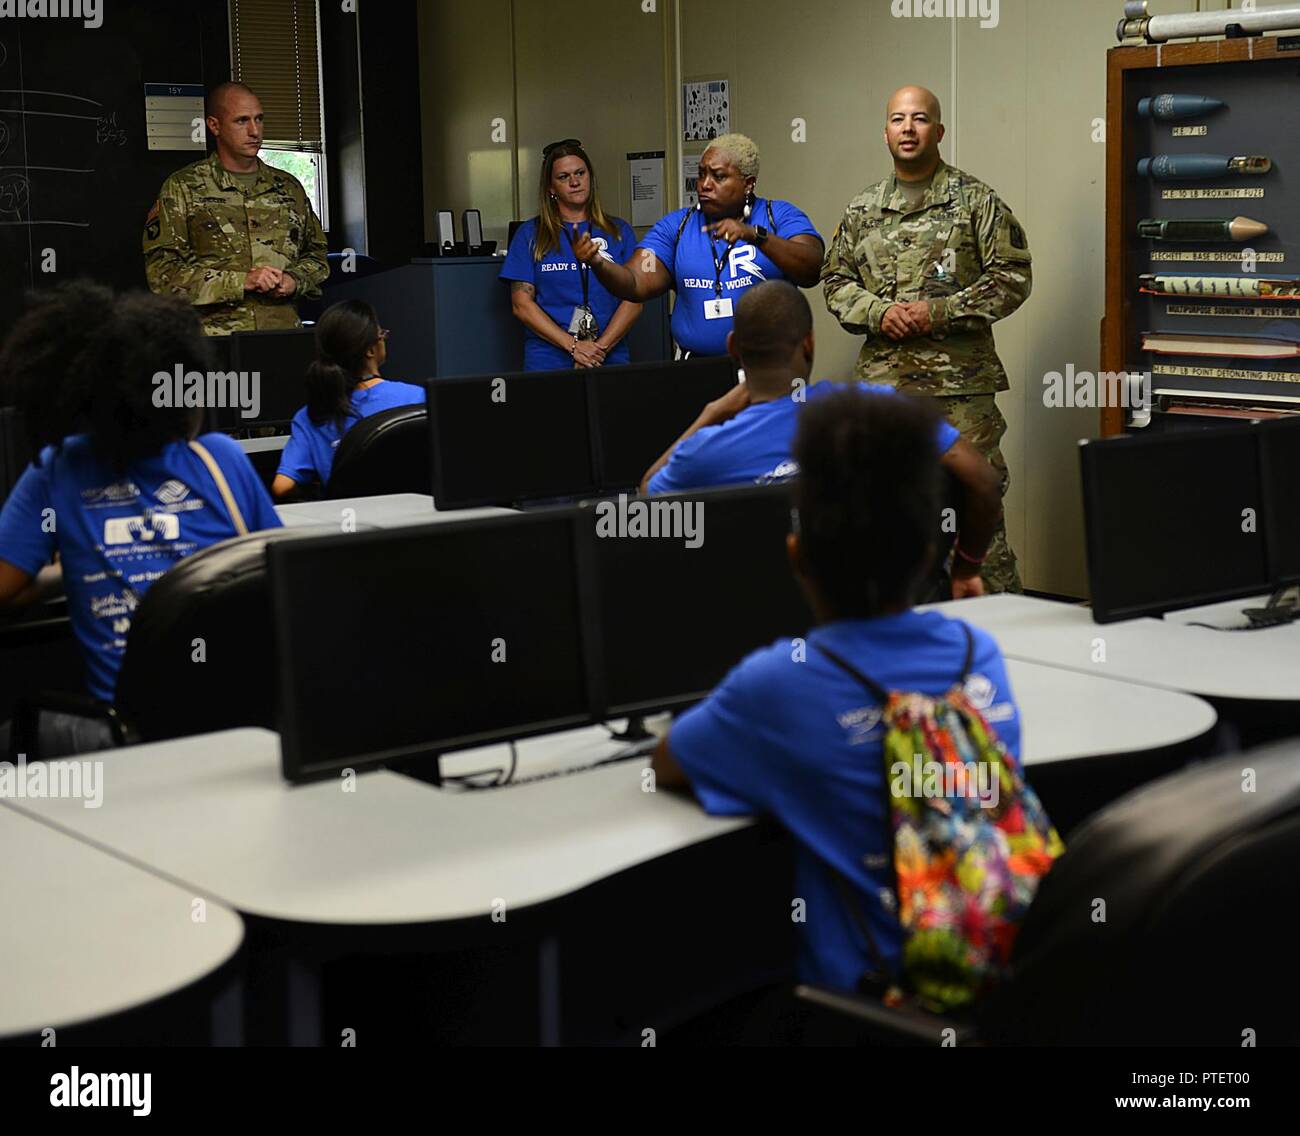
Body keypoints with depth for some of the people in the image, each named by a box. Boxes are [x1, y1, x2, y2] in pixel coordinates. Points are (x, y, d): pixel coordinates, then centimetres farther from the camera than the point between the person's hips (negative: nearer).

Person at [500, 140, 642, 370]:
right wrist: (573, 346, -12)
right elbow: (522, 304, -1)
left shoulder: (619, 231, 10)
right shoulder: (531, 234, 7)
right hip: (548, 362, -1)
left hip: (611, 361, 1)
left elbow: (634, 300, 3)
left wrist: (600, 347, -12)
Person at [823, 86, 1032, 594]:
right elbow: (836, 280, 16)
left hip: (960, 380, -4)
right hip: (882, 376, 4)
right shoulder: (863, 210, 14)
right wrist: (878, 313, -5)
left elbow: (1012, 275, -3)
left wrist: (939, 311, -12)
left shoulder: (975, 200, 1)